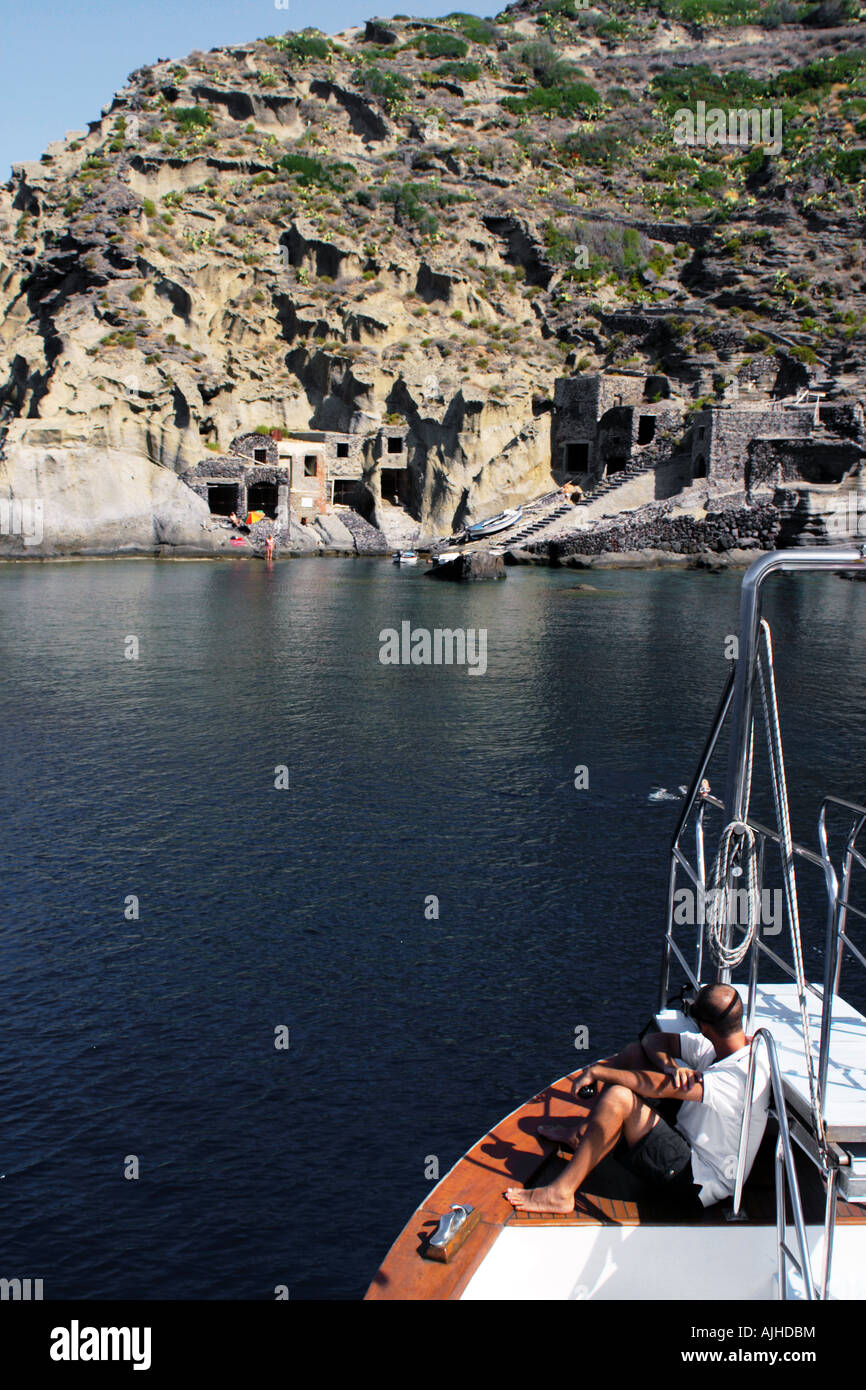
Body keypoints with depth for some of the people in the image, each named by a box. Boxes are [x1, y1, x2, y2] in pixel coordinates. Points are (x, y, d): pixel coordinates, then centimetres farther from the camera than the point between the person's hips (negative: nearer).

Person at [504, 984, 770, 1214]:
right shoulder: (718, 1048, 0)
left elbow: (659, 1088, -31)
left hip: (700, 1182, -9)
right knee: (637, 1053, 4)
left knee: (619, 1097, -27)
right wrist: (670, 1066, -16)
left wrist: (597, 1071, -22)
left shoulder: (746, 1075, -27)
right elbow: (656, 1040, 7)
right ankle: (583, 1132, 11)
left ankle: (561, 1192, -20)